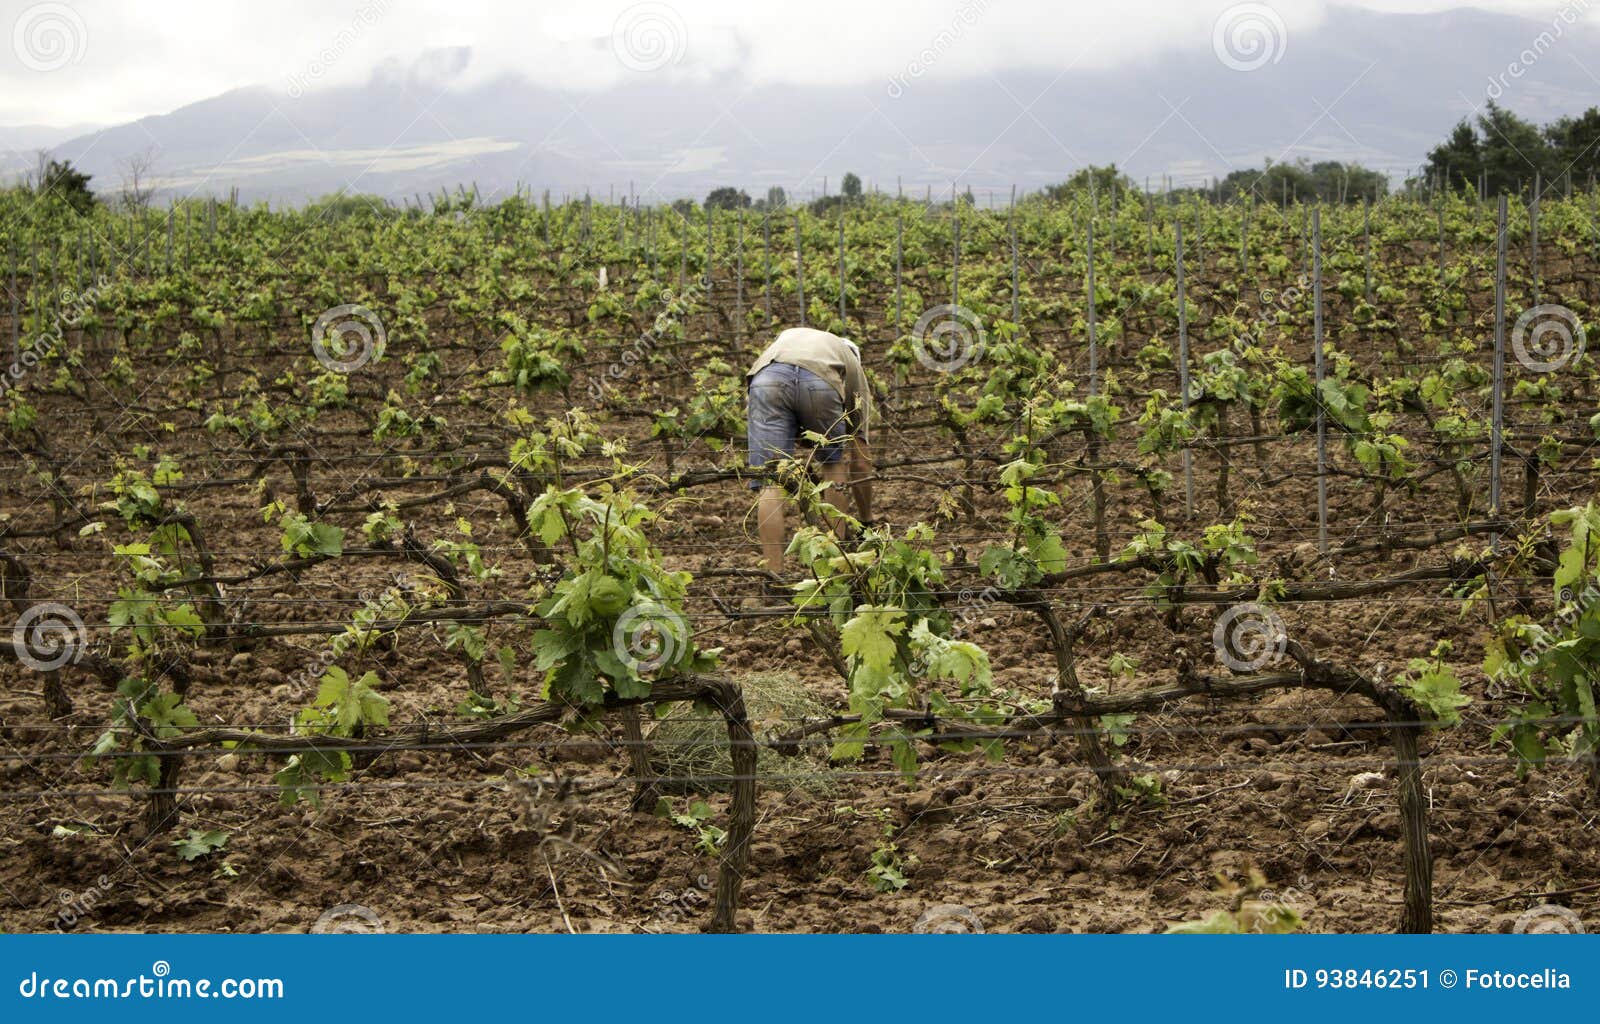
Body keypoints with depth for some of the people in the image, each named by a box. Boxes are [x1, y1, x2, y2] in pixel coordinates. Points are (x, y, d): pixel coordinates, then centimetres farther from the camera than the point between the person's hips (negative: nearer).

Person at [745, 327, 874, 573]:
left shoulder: (787, 337, 47)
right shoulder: (853, 368, 39)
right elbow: (861, 461, 39)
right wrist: (866, 521, 49)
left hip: (766, 377, 1)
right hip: (820, 382, 0)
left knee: (769, 482, 6)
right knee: (833, 461, 26)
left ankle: (774, 575, 2)